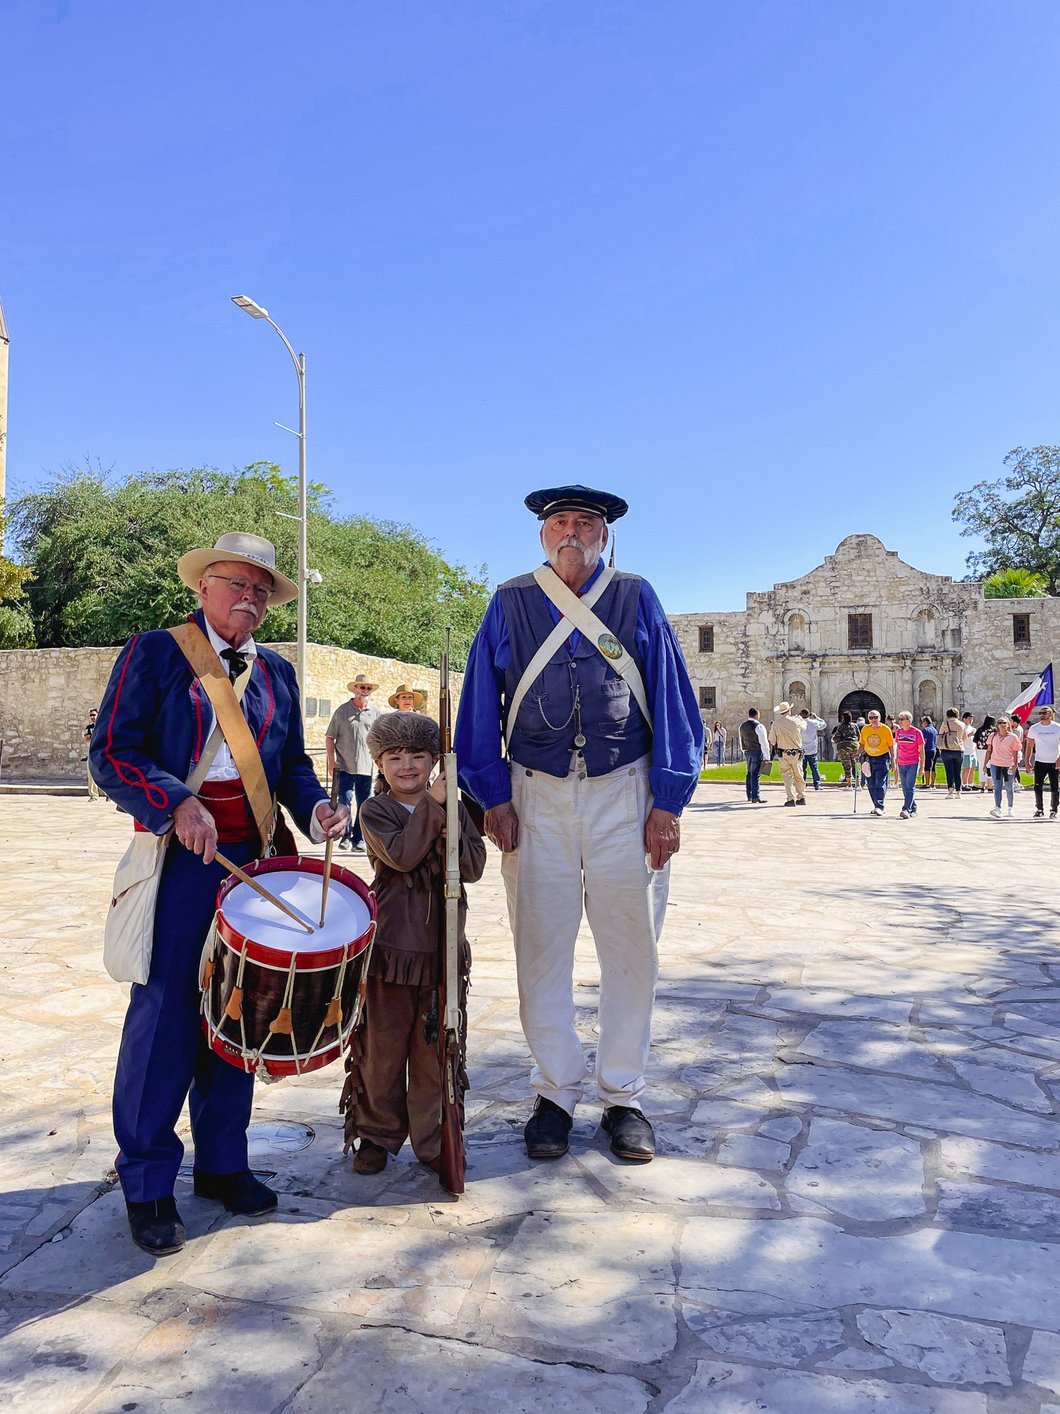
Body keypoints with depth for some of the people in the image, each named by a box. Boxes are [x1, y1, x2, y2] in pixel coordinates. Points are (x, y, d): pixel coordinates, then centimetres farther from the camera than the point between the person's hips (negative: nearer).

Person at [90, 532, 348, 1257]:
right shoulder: (154, 653, 0)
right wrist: (177, 803, -21)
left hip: (254, 857, 5)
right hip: (179, 855, -4)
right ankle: (148, 1183, 16)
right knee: (164, 1012, -1)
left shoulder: (278, 672, 14)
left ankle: (222, 1161, 28)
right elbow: (112, 754, -6)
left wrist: (316, 808, -6)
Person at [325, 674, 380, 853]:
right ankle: (346, 835, 10)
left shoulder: (375, 713, 9)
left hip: (366, 768, 2)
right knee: (345, 802, -6)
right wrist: (331, 761, -4)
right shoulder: (342, 711, 3)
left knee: (363, 805, 6)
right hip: (344, 767, -2)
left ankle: (359, 839, 15)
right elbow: (330, 737, 4)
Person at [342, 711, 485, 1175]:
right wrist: (431, 806, -18)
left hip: (443, 945, 2)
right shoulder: (375, 811, -2)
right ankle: (377, 1134, 26)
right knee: (382, 1045, 9)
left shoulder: (453, 809, 6)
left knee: (437, 1047, 9)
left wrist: (446, 825, -18)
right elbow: (401, 855, -19)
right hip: (389, 944, -2)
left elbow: (474, 867, -5)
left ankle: (433, 1140, 24)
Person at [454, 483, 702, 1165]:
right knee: (542, 948, 5)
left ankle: (624, 1097, 21)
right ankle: (555, 1096, 20)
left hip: (623, 794, 0)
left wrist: (668, 803, -3)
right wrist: (494, 796, -3)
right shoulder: (511, 604, 7)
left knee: (631, 948, 5)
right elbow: (480, 703, 6)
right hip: (536, 796, 1)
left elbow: (672, 699, 3)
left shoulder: (636, 598, 6)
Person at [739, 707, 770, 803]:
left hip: (747, 752, 7)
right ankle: (755, 798, -8)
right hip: (757, 752, -7)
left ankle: (749, 796, 22)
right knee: (756, 774, -7)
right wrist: (766, 757, -12)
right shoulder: (758, 726, -15)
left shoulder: (742, 726, 8)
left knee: (750, 773, 16)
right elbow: (764, 743, -15)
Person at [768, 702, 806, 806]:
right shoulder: (796, 721, -4)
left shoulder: (775, 724, -6)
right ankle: (801, 797, 20)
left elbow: (772, 741, -1)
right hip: (797, 753, 1)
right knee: (798, 776, 13)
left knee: (786, 776, 2)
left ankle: (790, 798, -6)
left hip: (783, 753, -1)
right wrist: (800, 718, 40)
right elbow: (803, 725, 20)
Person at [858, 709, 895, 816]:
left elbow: (891, 746, 0)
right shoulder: (865, 729, 2)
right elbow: (862, 744, 12)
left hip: (882, 759, -4)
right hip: (869, 759, 4)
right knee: (871, 785, 8)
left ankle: (880, 807, -13)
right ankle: (876, 806, 19)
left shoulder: (886, 729, -6)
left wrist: (892, 760, 0)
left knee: (880, 784, -11)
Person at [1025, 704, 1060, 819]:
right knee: (1038, 787, 0)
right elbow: (1029, 746, 8)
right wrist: (1027, 762, 4)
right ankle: (1039, 809, 11)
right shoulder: (1034, 728, 4)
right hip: (1039, 762, 1)